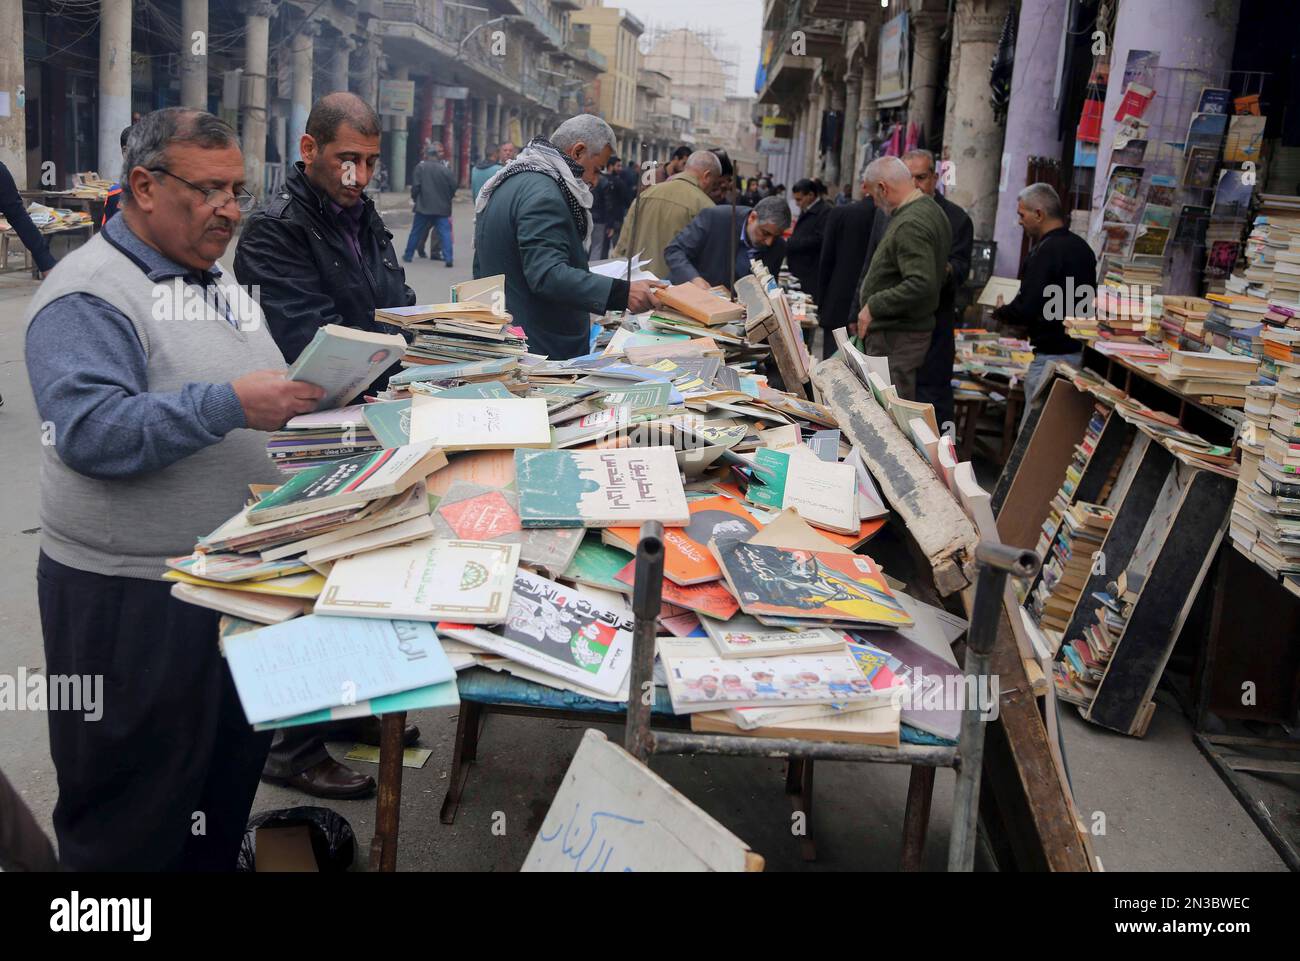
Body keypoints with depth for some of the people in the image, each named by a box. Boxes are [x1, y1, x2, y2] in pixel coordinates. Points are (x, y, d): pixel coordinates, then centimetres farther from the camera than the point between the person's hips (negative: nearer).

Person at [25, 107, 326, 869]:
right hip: (134, 598, -8)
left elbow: (262, 403, 22)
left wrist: (311, 397, 1)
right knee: (136, 815, 7)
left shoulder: (220, 283, 14)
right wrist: (229, 404, -32)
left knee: (235, 770, 21)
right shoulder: (89, 292, -14)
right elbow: (91, 431, -27)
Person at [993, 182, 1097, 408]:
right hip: (1081, 350, 9)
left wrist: (1000, 313, -2)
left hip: (1052, 354, -9)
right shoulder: (1083, 247, 11)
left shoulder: (1045, 251, -16)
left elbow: (1025, 309, -22)